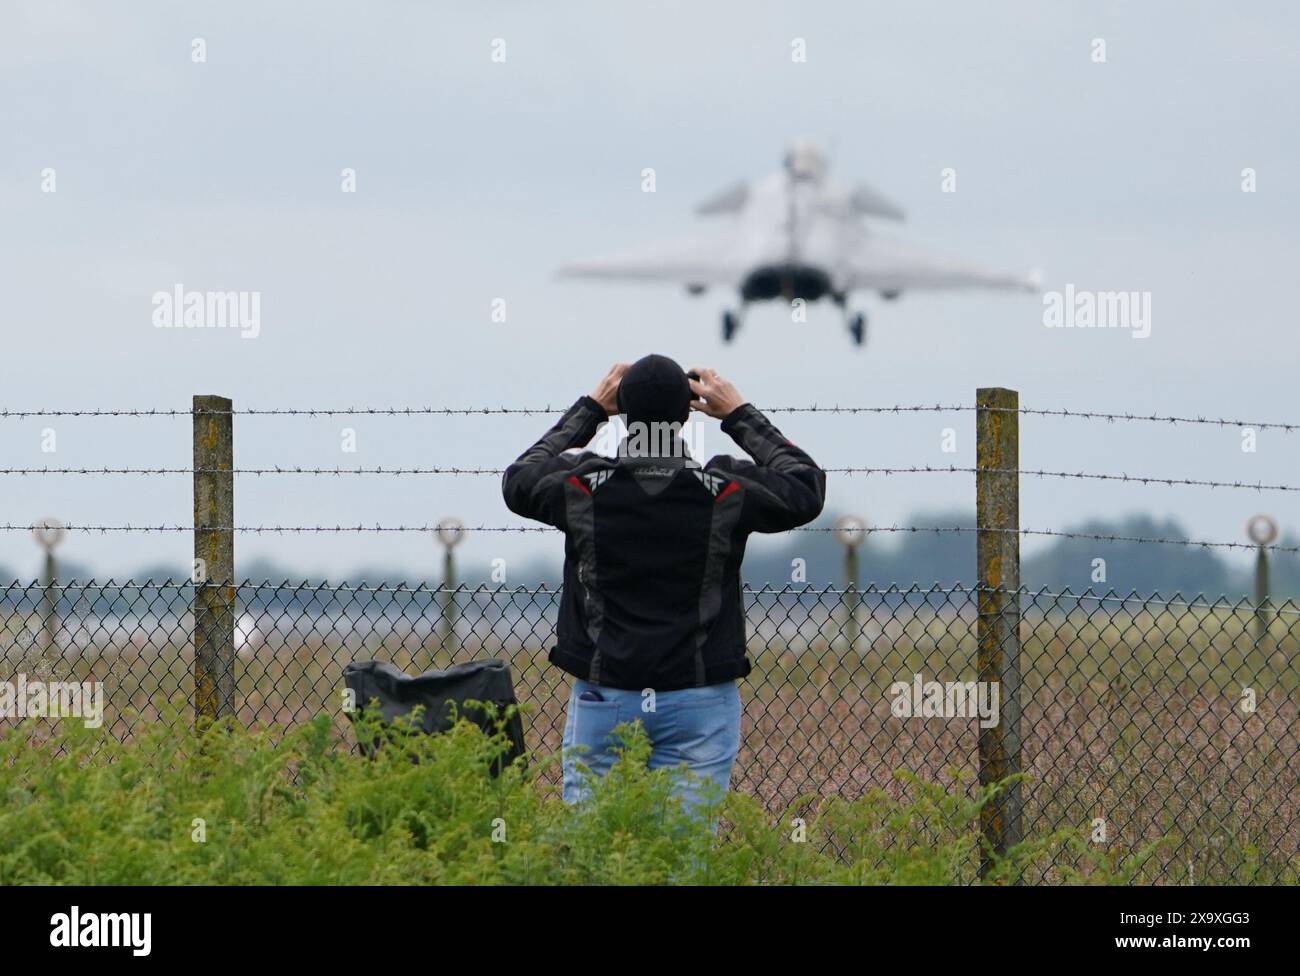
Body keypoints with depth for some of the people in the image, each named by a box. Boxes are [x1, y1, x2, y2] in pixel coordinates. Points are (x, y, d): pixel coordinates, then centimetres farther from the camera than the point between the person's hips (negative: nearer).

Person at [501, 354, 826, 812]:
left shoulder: (581, 487, -4)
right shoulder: (727, 493, -6)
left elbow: (518, 480, 19)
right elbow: (807, 488, 13)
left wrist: (589, 410, 24)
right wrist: (740, 415, 18)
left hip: (601, 700, 1)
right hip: (700, 701, 0)